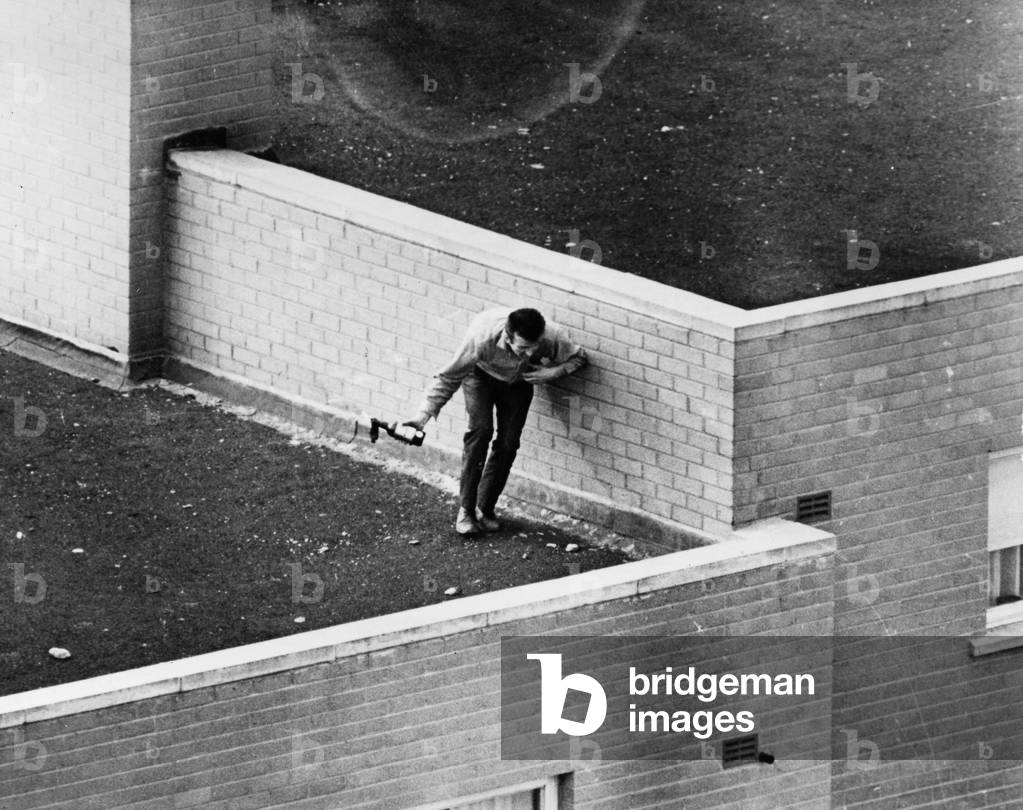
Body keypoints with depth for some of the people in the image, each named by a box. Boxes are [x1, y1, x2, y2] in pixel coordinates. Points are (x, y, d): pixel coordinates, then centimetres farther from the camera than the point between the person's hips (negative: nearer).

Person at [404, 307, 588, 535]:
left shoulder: (553, 337, -37)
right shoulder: (481, 338, -43)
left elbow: (578, 358, -15)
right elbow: (449, 377, -31)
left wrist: (553, 372, -35)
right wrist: (423, 416, -37)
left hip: (518, 381, 3)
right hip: (480, 374, -2)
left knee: (508, 444, -7)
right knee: (480, 430, -22)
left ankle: (486, 508, 12)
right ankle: (466, 510, -14)